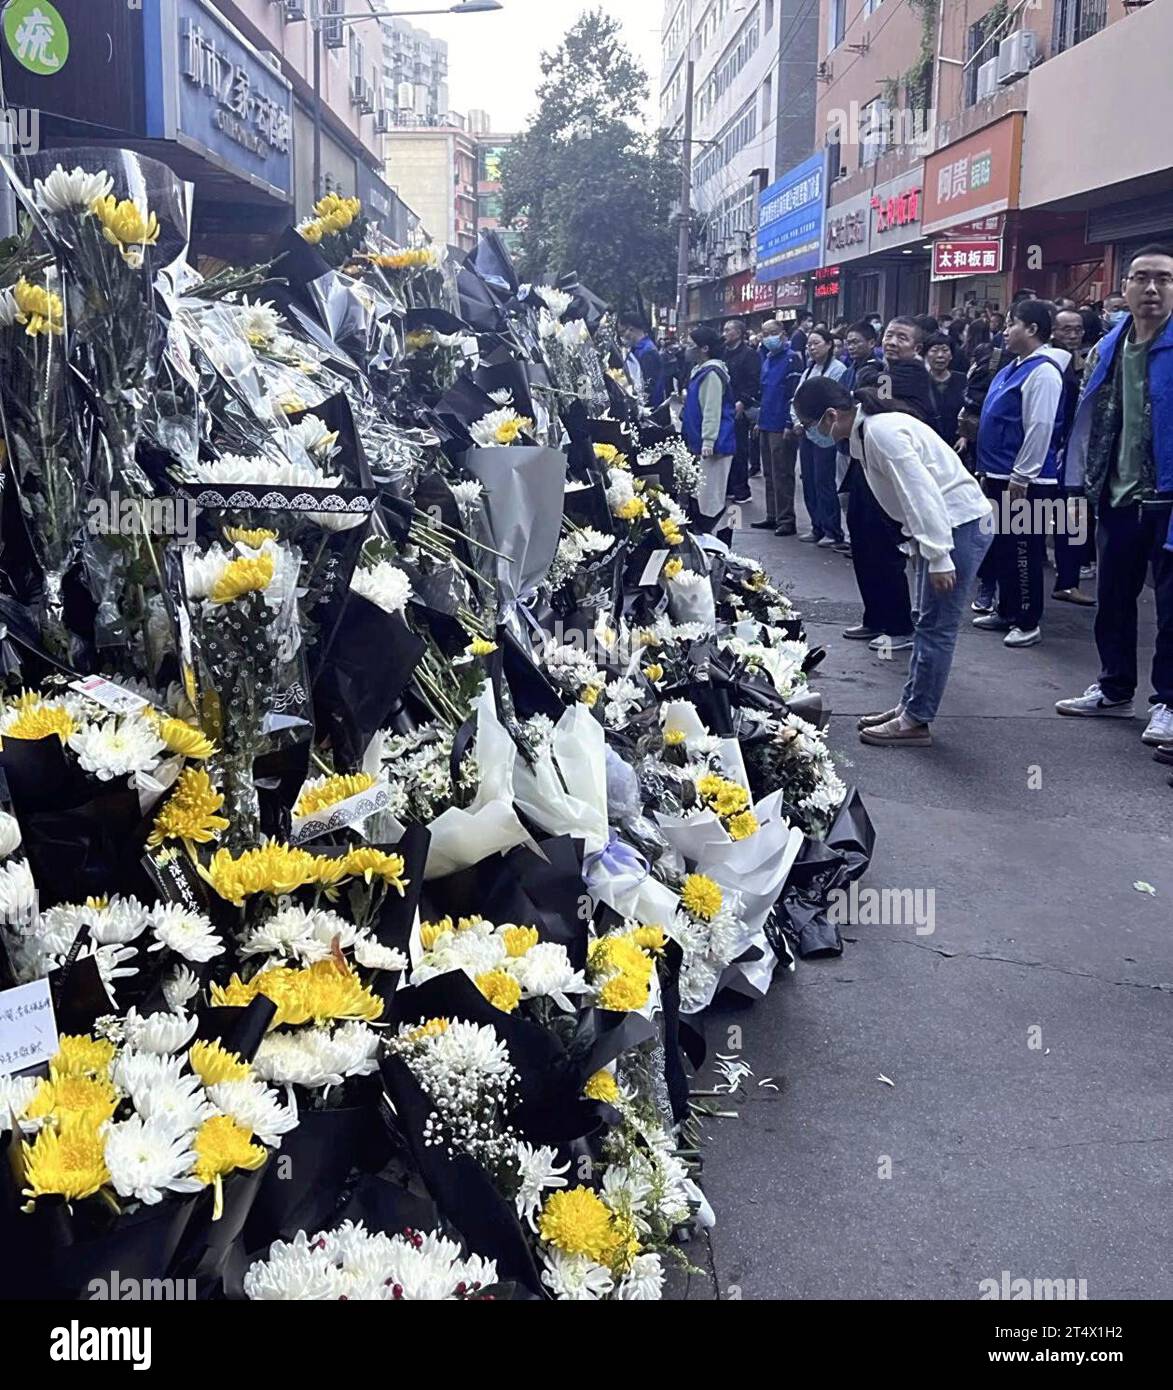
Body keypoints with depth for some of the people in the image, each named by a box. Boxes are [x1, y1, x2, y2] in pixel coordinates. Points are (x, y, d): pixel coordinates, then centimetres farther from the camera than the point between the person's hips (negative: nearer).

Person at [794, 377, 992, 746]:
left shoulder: (881, 432, -22)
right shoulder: (866, 429, 8)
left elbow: (922, 492, -26)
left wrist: (938, 558, -26)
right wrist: (920, 544, 16)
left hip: (960, 524, -10)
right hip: (941, 524, 10)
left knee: (936, 626, -4)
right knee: (928, 622, 15)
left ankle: (916, 722, 3)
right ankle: (910, 706, 24)